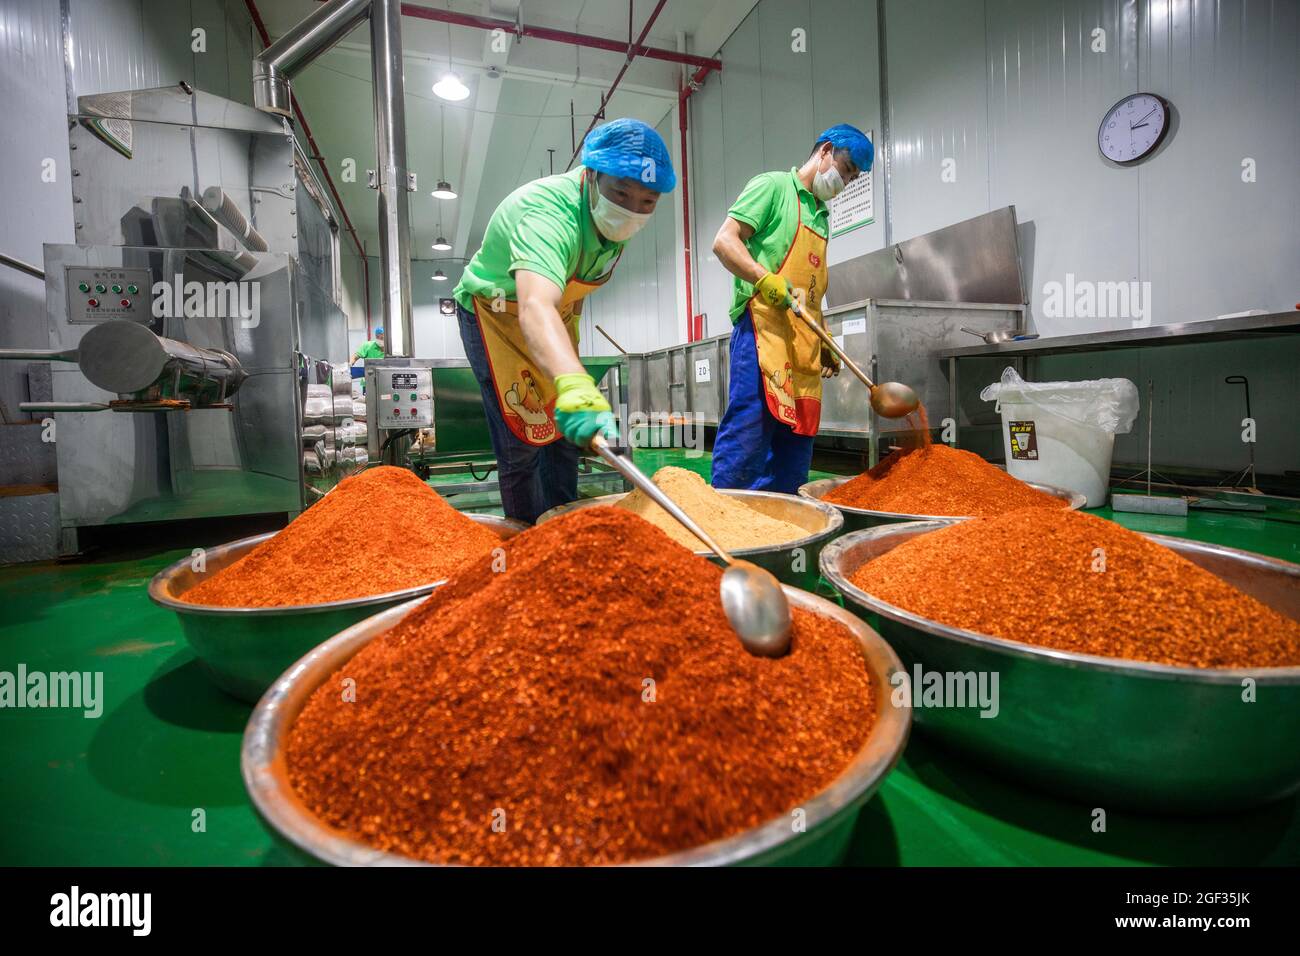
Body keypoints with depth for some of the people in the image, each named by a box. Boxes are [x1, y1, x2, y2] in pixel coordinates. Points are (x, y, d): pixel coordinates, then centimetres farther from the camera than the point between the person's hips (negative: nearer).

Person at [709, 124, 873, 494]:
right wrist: (765, 279, -21)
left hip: (804, 341, 8)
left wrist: (824, 345, 22)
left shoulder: (821, 215, 28)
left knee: (795, 447, 6)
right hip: (764, 325, -8)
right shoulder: (773, 186, 4)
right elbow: (724, 241, -8)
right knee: (748, 434, -14)